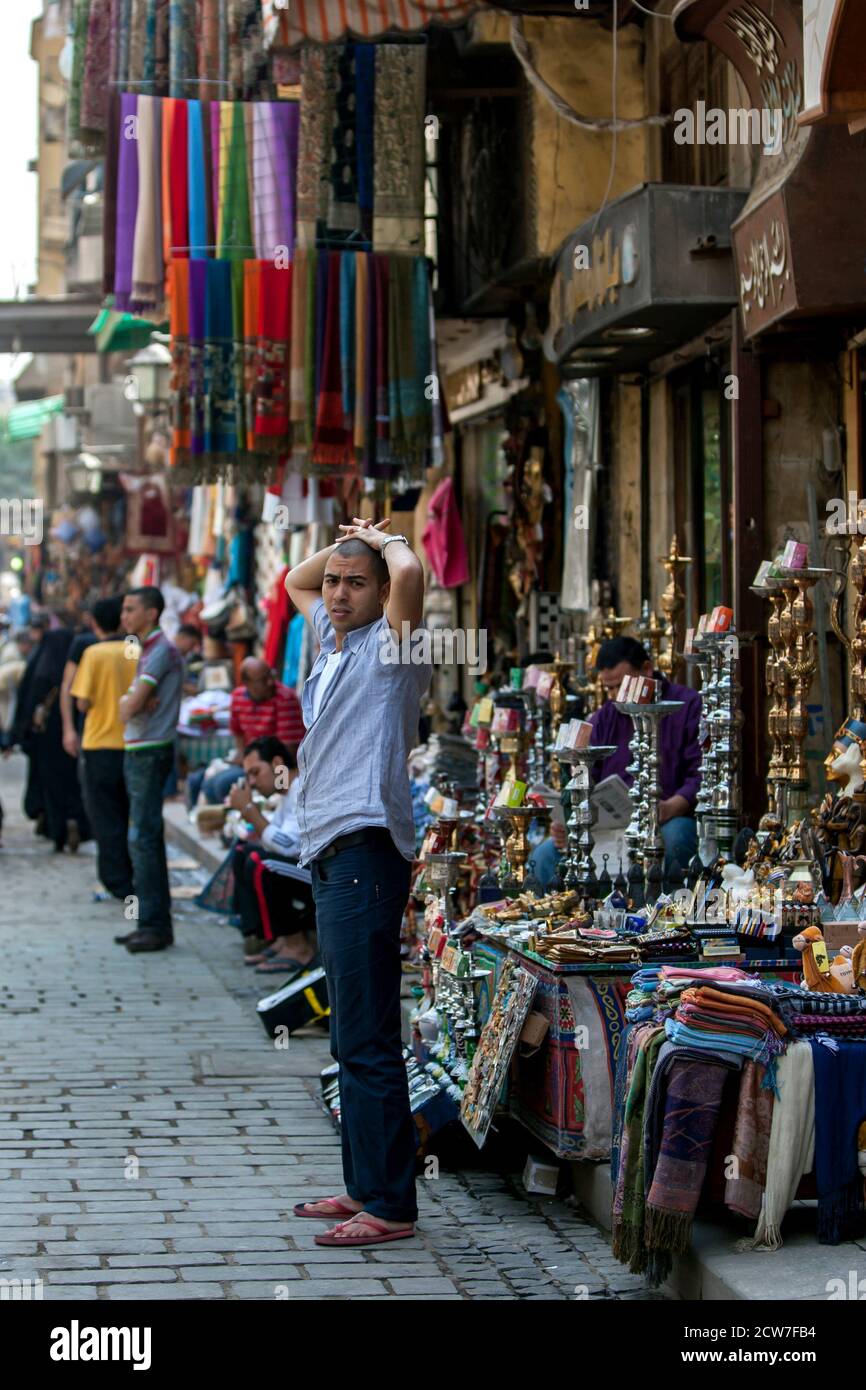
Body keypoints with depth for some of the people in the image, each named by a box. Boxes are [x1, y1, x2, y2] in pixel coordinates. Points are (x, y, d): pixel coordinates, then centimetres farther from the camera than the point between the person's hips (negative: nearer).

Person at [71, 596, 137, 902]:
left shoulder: (94, 654, -10)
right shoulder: (137, 653, 0)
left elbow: (83, 703, -12)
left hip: (102, 744, -4)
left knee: (106, 818, 3)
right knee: (133, 816, 15)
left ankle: (118, 882, 0)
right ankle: (138, 879, 18)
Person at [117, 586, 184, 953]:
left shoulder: (162, 651, -13)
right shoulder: (147, 650, 18)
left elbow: (131, 707, -19)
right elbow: (127, 704, 12)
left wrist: (132, 704, 1)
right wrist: (132, 702, -8)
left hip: (150, 753, -10)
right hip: (138, 752, 10)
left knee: (143, 840, -11)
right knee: (146, 839, 12)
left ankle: (155, 926, -11)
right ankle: (153, 923, 17)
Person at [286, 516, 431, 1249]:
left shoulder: (388, 646, -5)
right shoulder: (334, 641, 18)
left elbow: (410, 573, -25)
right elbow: (295, 581, 36)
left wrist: (384, 542, -3)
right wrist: (346, 542, 20)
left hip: (367, 851, -9)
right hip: (330, 852, 9)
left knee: (367, 1041, -11)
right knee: (351, 1039, 14)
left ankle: (390, 1205, -9)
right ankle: (364, 1186, 21)